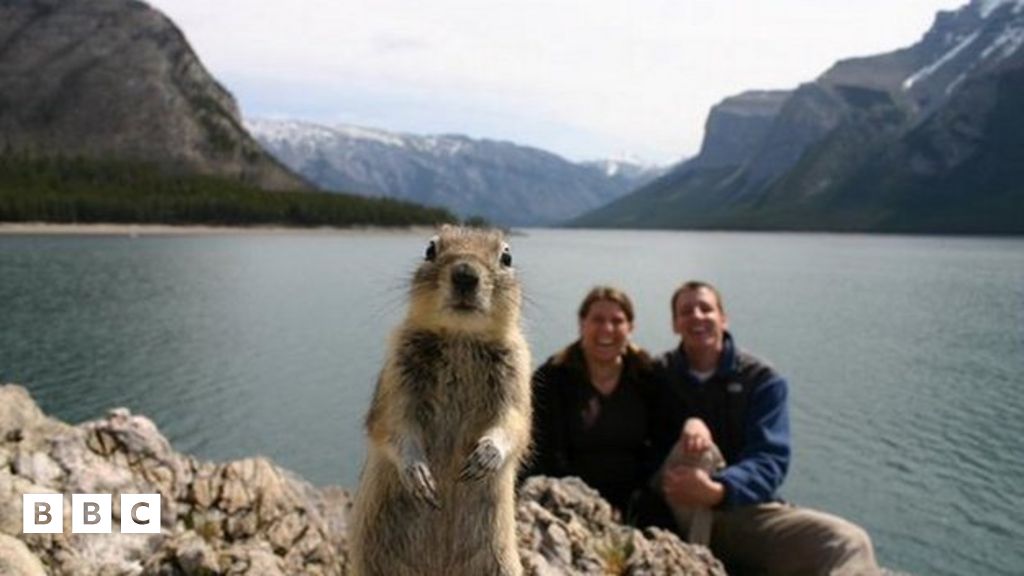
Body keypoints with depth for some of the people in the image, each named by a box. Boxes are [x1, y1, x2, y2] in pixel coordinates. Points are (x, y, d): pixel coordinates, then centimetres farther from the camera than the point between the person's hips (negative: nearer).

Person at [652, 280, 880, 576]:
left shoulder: (762, 380, 3)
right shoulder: (657, 376, 7)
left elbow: (770, 460, -10)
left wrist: (717, 491, -31)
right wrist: (687, 423, -28)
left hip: (746, 510, 1)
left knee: (848, 543, -24)